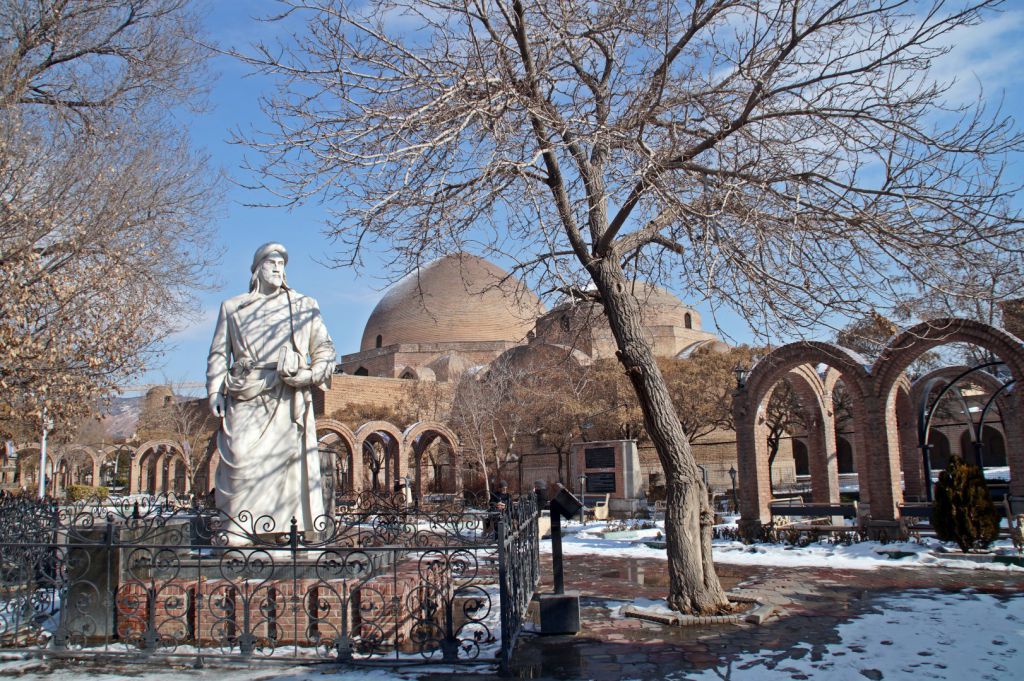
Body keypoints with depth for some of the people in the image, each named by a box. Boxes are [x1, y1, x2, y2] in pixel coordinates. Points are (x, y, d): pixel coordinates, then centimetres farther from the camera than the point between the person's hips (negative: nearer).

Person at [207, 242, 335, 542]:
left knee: (285, 464, -8)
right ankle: (235, 529, -12)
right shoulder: (232, 307, 21)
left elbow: (325, 350, 17)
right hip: (244, 398, 1)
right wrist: (214, 392, 2)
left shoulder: (304, 305, 20)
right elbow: (218, 354, 16)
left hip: (286, 401, 0)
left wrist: (312, 374, -4)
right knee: (239, 459, -14)